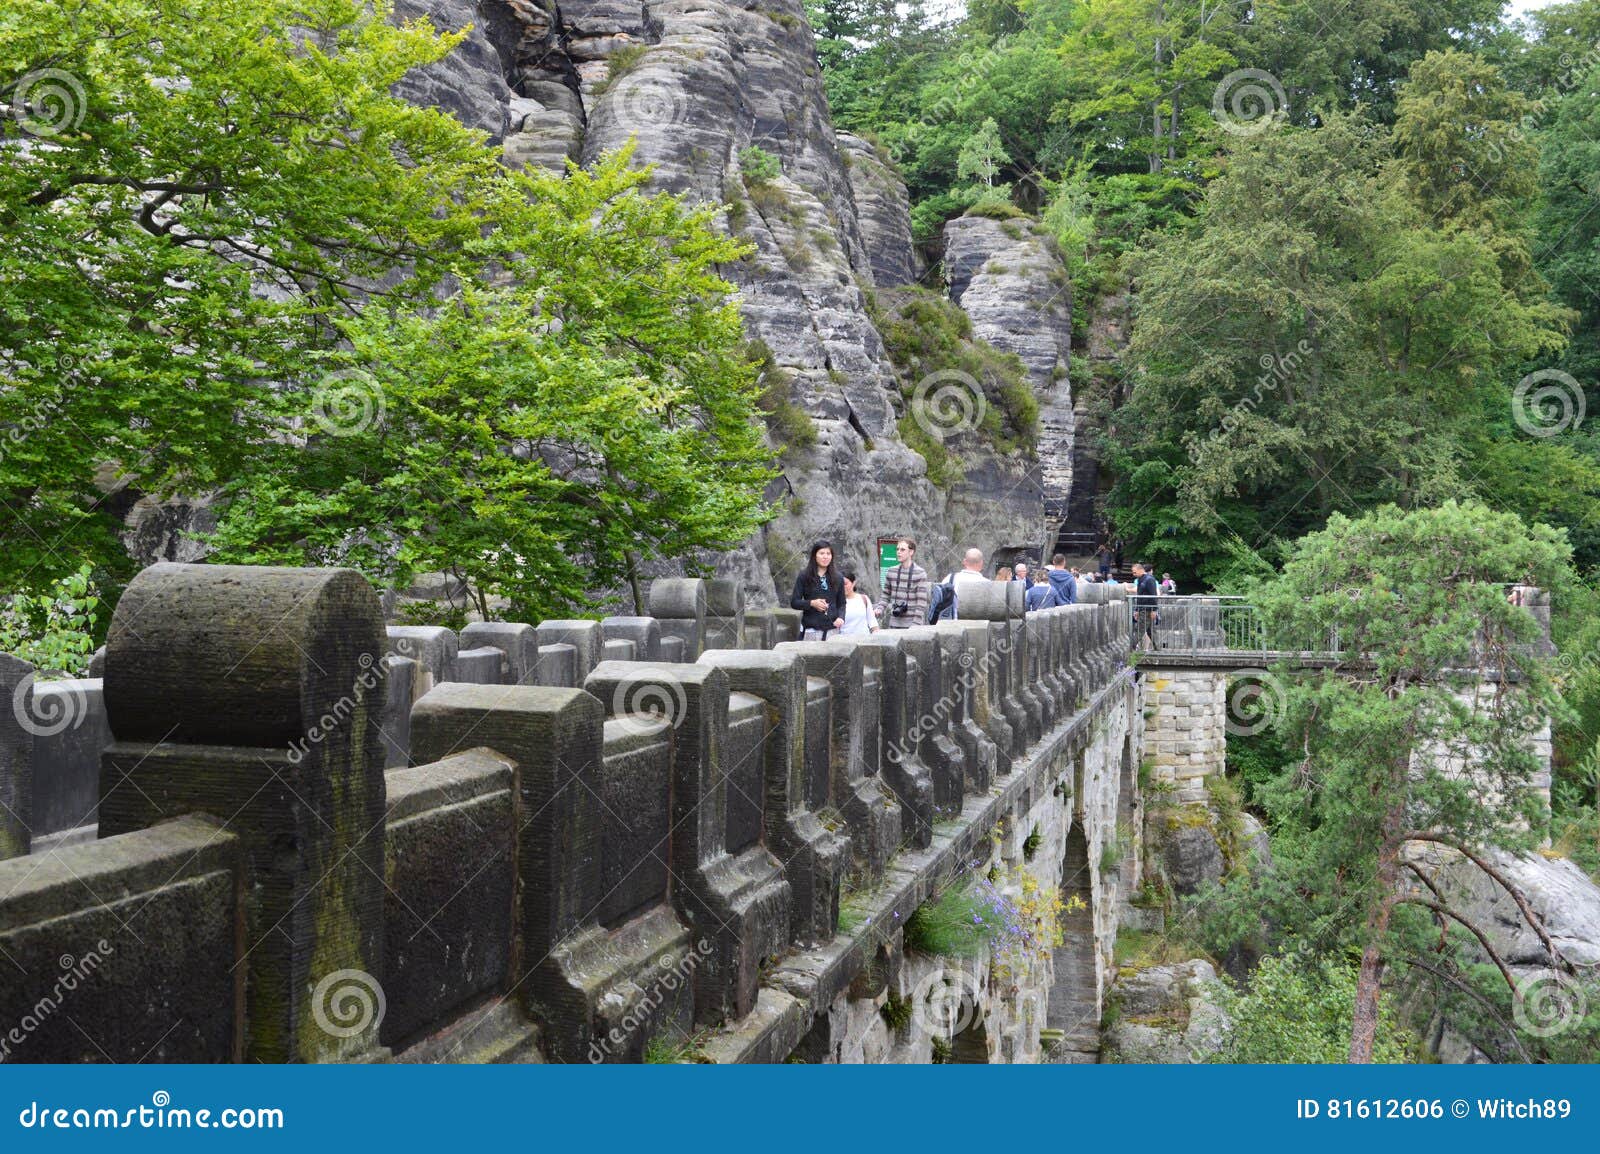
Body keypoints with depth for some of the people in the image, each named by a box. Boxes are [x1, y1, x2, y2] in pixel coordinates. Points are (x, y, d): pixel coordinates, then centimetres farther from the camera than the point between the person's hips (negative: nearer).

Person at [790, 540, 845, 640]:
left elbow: (841, 603, 12)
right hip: (811, 629, -2)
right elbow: (794, 602, 3)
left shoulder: (837, 578, 9)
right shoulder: (804, 576, 2)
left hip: (832, 629, 2)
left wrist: (841, 617, -7)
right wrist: (811, 603, -13)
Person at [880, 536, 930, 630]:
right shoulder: (891, 572, 8)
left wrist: (915, 625, -17)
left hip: (911, 624, -4)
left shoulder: (920, 573, -7)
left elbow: (921, 602, -11)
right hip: (893, 623, 5)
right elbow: (886, 595, 17)